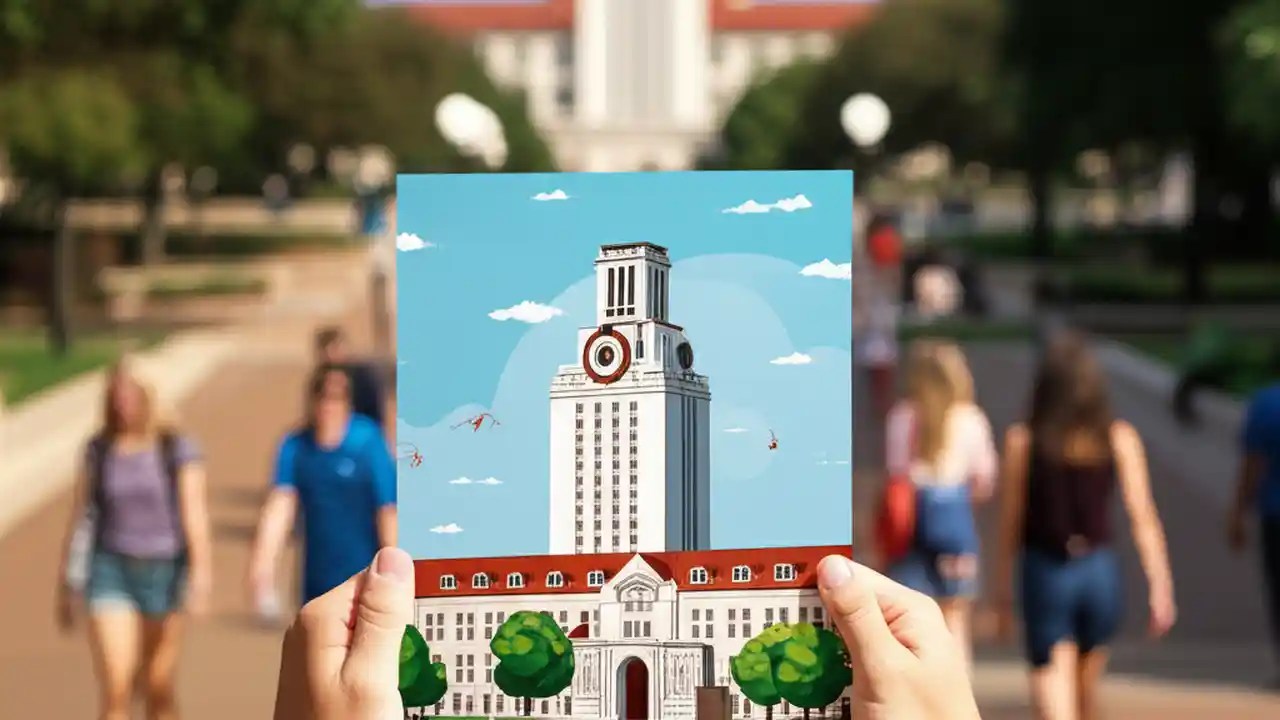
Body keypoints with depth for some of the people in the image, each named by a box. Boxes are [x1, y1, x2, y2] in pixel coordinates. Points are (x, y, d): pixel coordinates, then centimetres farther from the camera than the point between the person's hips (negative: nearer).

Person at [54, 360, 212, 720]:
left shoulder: (178, 450, -5)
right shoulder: (98, 450, 2)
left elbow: (195, 514, -10)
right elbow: (82, 517, 7)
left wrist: (201, 573, -22)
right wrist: (68, 583, 9)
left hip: (163, 571, -1)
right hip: (111, 570, 1)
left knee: (158, 690, 9)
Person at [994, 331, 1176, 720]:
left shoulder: (1022, 440, -5)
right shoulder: (1119, 439, -3)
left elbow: (1011, 523, -2)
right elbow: (1143, 517, -5)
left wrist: (1003, 590, 7)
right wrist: (1160, 585, -2)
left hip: (1045, 572, -2)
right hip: (1099, 570, 3)